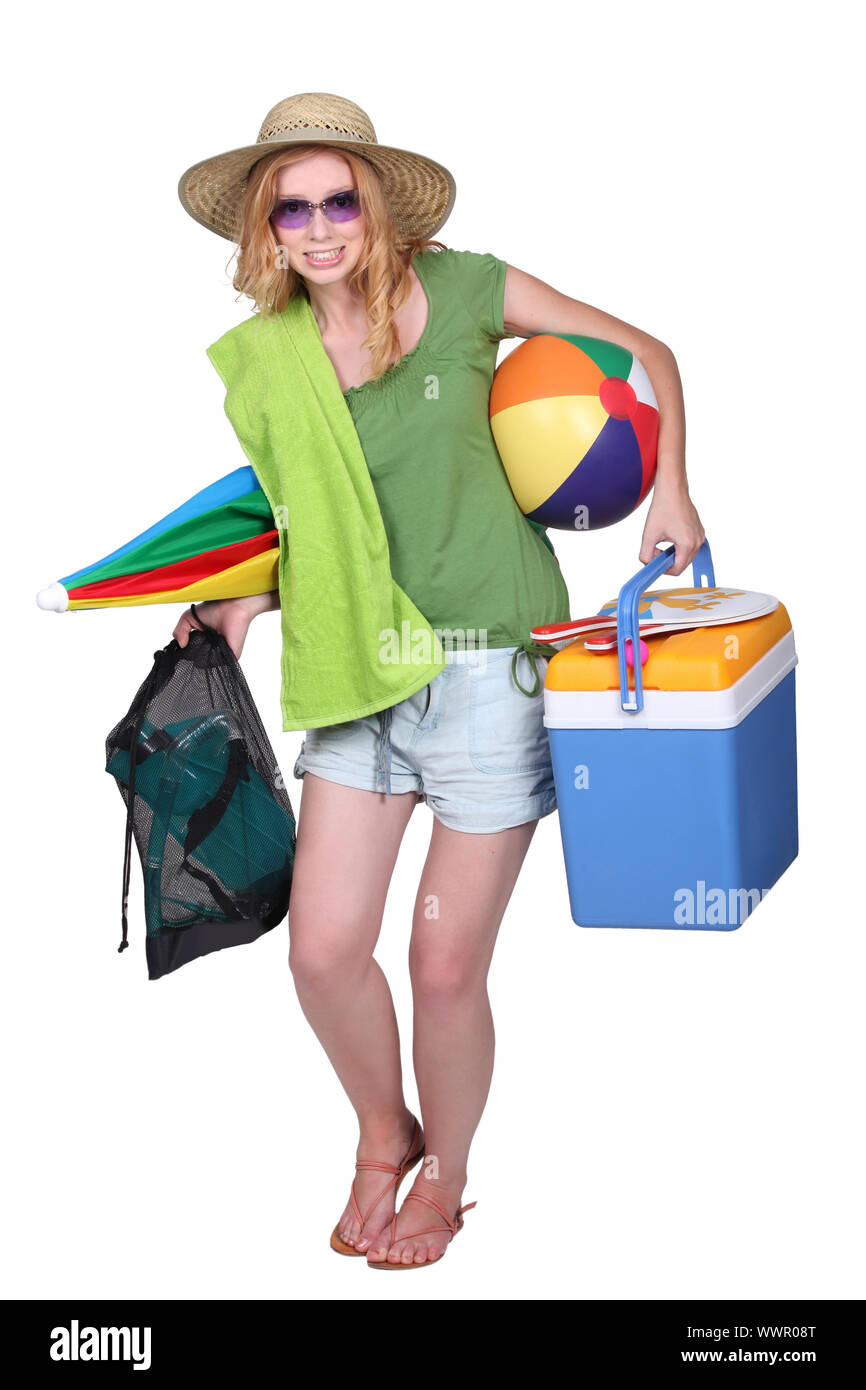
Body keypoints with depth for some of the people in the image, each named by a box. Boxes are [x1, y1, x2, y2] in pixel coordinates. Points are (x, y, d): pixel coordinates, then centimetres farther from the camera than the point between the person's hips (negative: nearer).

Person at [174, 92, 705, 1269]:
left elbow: (644, 354, 3)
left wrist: (671, 497, -7)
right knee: (323, 948, -1)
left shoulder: (459, 290, -6)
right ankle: (385, 1133, 31)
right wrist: (245, 601, -6)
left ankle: (444, 1179, 30)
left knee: (445, 965, 2)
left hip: (492, 664, -3)